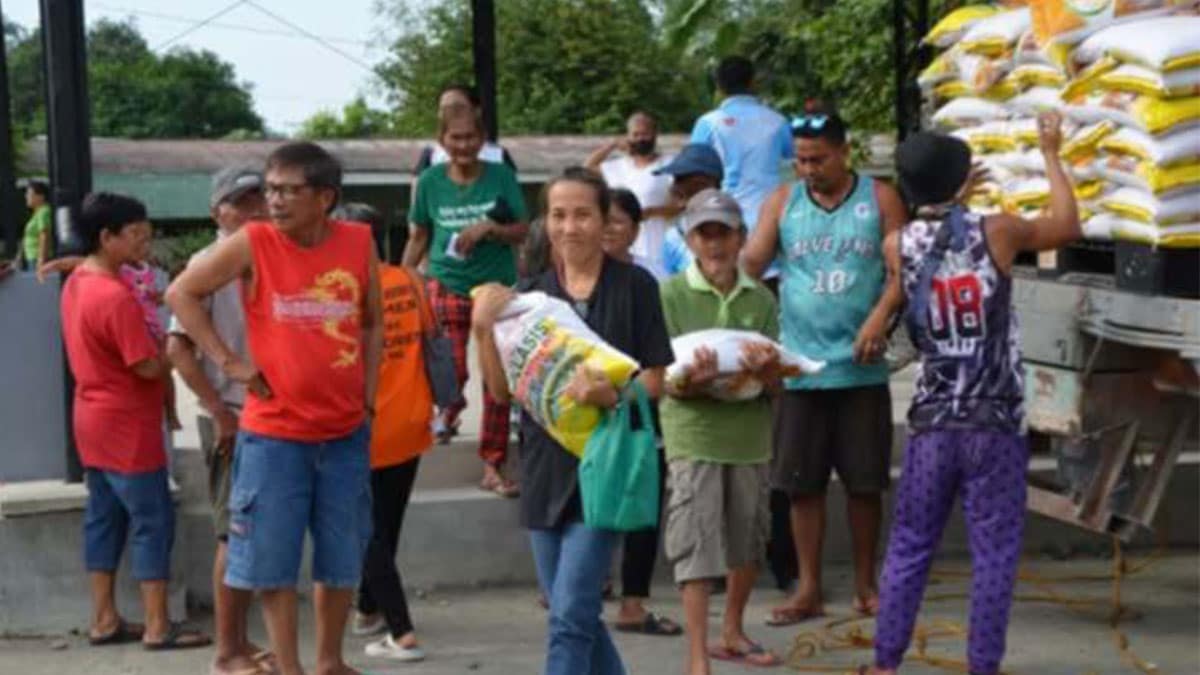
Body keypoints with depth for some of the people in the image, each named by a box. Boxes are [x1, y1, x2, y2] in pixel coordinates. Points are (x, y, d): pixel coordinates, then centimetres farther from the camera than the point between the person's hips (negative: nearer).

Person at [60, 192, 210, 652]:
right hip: (126, 425, -9)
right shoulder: (116, 296, -23)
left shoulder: (76, 284, 7)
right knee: (153, 520, -2)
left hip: (93, 419, 9)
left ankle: (104, 620, 19)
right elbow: (149, 367, -20)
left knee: (103, 518, 13)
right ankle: (157, 627, 2)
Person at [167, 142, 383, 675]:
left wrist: (368, 397, 5)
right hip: (273, 434, -3)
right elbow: (181, 293, -1)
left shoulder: (359, 242, -2)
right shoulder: (252, 243, -10)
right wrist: (229, 361, -8)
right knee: (273, 559, 3)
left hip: (346, 433, 3)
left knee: (342, 560, 13)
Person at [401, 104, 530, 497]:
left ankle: (493, 468, 11)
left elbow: (522, 232, 0)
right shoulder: (430, 181, 1)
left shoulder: (501, 177, -2)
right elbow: (419, 237, 9)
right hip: (447, 285, 0)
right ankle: (450, 410, 28)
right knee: (452, 372, -10)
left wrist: (488, 229, -17)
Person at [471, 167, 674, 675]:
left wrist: (612, 395, -24)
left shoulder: (633, 286, -3)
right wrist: (484, 328, -11)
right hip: (546, 466, 5)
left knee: (570, 616, -11)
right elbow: (503, 390, 4)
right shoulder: (529, 293, 7)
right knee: (578, 618, 13)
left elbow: (657, 380, -3)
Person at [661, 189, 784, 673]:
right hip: (694, 436, -4)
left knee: (748, 539, 15)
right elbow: (666, 382, -7)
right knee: (696, 544, -6)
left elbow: (775, 383, 2)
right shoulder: (671, 295, -5)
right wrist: (693, 381, -29)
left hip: (750, 433, 4)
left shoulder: (761, 299, 4)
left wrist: (766, 371, -21)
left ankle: (732, 633, 35)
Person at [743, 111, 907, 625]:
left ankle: (865, 585, 20)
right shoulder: (782, 201, 7)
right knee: (802, 481, 4)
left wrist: (879, 319, -17)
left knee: (864, 481, 7)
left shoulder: (880, 198, 3)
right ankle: (808, 589, 13)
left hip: (861, 367, -1)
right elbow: (751, 264, 1)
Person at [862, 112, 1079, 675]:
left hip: (932, 424, 2)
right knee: (993, 552, 4)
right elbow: (1067, 226, 10)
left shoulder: (898, 245, -1)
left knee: (908, 546, 11)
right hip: (995, 424, -2)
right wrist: (1050, 154, 20)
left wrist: (952, 204, 27)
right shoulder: (995, 231, -7)